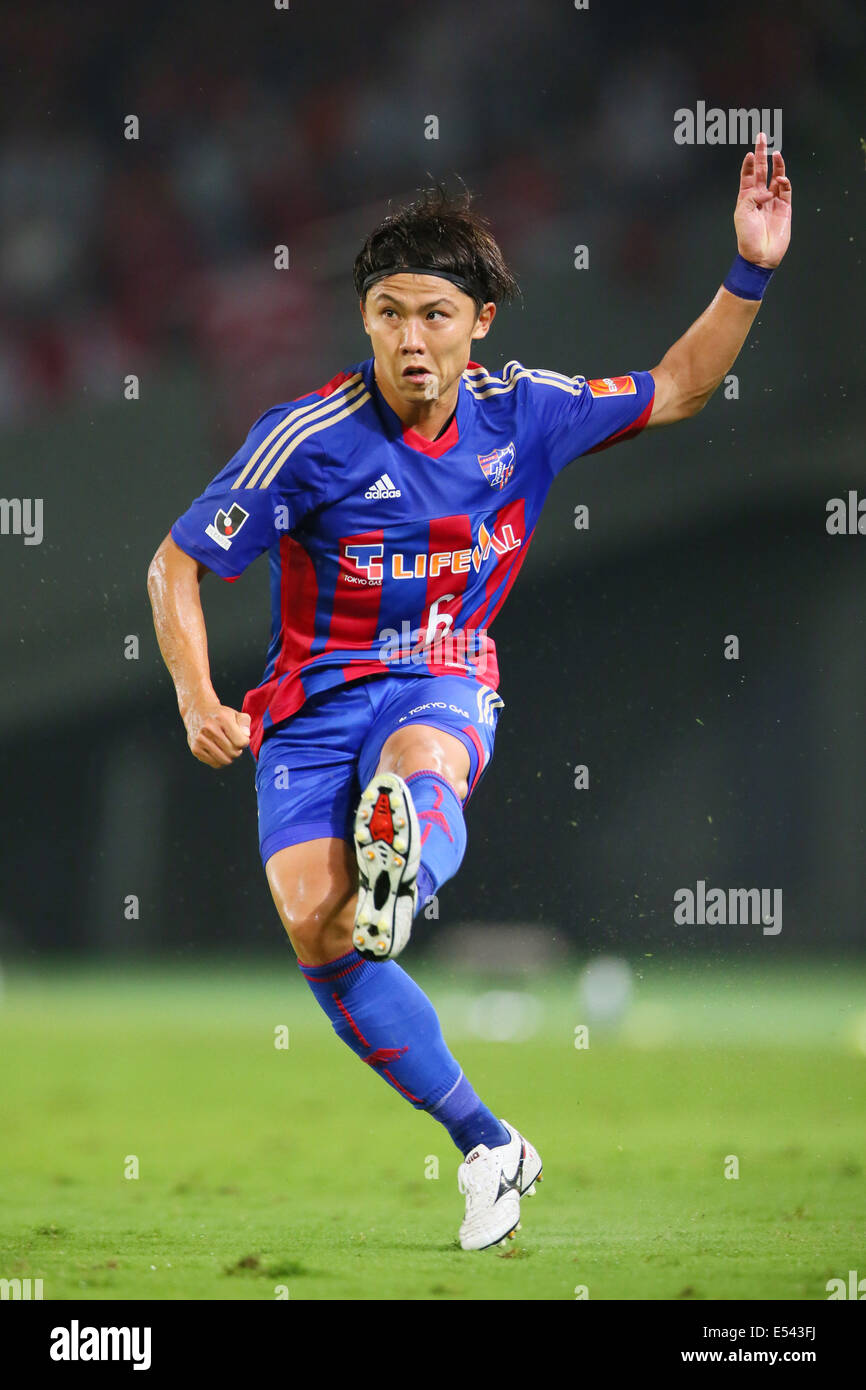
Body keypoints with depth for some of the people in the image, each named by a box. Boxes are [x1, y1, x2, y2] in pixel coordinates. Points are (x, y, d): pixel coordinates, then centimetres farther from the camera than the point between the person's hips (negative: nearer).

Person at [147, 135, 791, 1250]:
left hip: (445, 680, 1)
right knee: (313, 928, -19)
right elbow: (176, 565, -3)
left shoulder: (520, 414, -3)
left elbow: (676, 389, 11)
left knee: (419, 761, -37)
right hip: (315, 697, -1)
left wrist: (750, 273, -3)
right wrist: (198, 702, -16)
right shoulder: (309, 440, -13)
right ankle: (487, 1146, -8)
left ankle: (404, 874, -70)